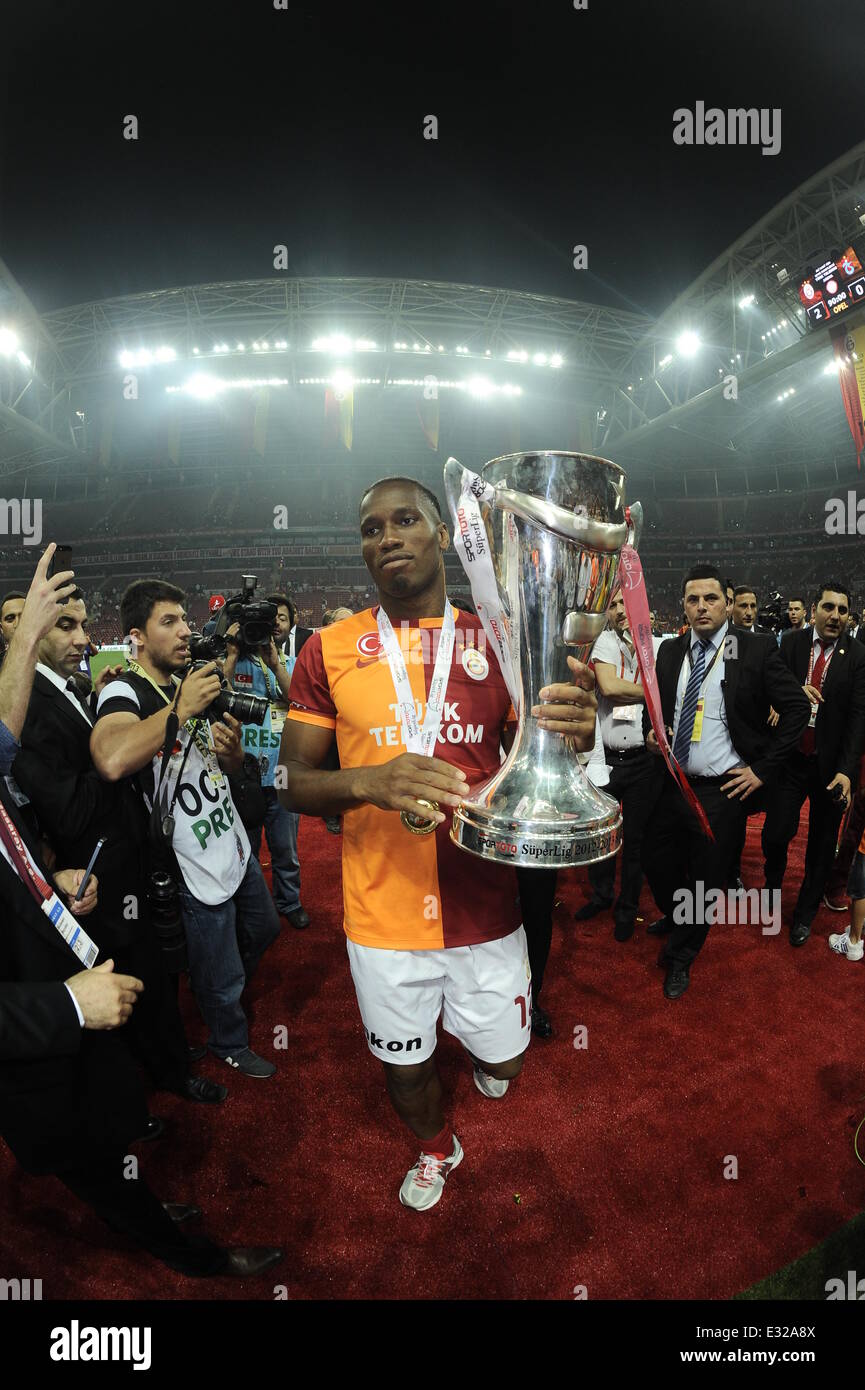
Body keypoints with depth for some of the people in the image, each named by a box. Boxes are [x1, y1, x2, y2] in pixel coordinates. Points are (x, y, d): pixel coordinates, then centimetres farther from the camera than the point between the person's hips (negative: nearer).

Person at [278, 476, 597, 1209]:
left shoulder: (496, 643, -3)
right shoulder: (330, 649, -6)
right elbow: (294, 782, -5)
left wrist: (570, 734, -25)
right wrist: (369, 782, -27)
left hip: (484, 907, 1)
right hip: (383, 913, 0)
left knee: (504, 1057, 19)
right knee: (406, 1070, 21)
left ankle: (485, 1053, 58)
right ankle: (437, 1148, 56)